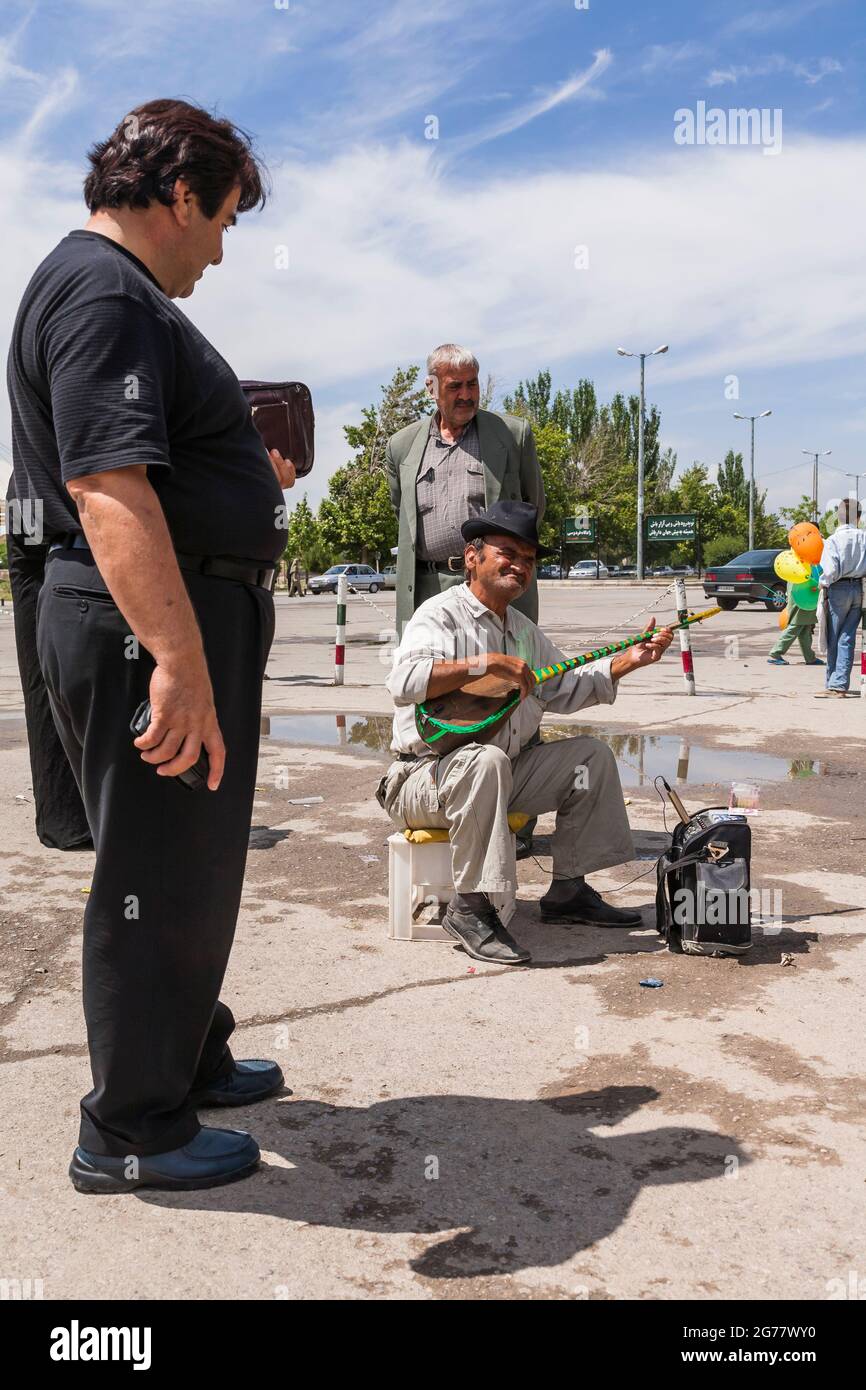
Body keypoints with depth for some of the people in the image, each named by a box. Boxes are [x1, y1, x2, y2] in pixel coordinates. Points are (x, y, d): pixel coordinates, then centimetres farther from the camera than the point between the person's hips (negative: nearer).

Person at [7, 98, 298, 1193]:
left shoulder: (119, 290, 20)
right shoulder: (104, 293, -15)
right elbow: (108, 487, -28)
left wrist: (242, 475, 38)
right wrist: (179, 661, -34)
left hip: (177, 623, 11)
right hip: (156, 626, -11)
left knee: (195, 864, 21)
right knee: (161, 877, -1)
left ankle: (191, 1057, 39)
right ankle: (131, 1132, 15)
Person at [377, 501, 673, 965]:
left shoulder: (523, 630, 16)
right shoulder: (441, 614, -12)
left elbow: (564, 691, 22)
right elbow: (403, 682, -30)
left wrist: (628, 661, 12)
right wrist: (486, 663, -33)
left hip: (508, 772, 9)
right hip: (427, 772, -9)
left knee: (592, 755, 5)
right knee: (486, 761, -40)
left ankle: (567, 890, 10)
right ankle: (469, 907, -28)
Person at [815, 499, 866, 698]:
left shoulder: (833, 540, -10)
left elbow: (830, 569, -17)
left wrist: (823, 583, -1)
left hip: (839, 590, -4)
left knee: (833, 640, 4)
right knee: (847, 639, 6)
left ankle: (834, 686, 7)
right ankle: (840, 685, 3)